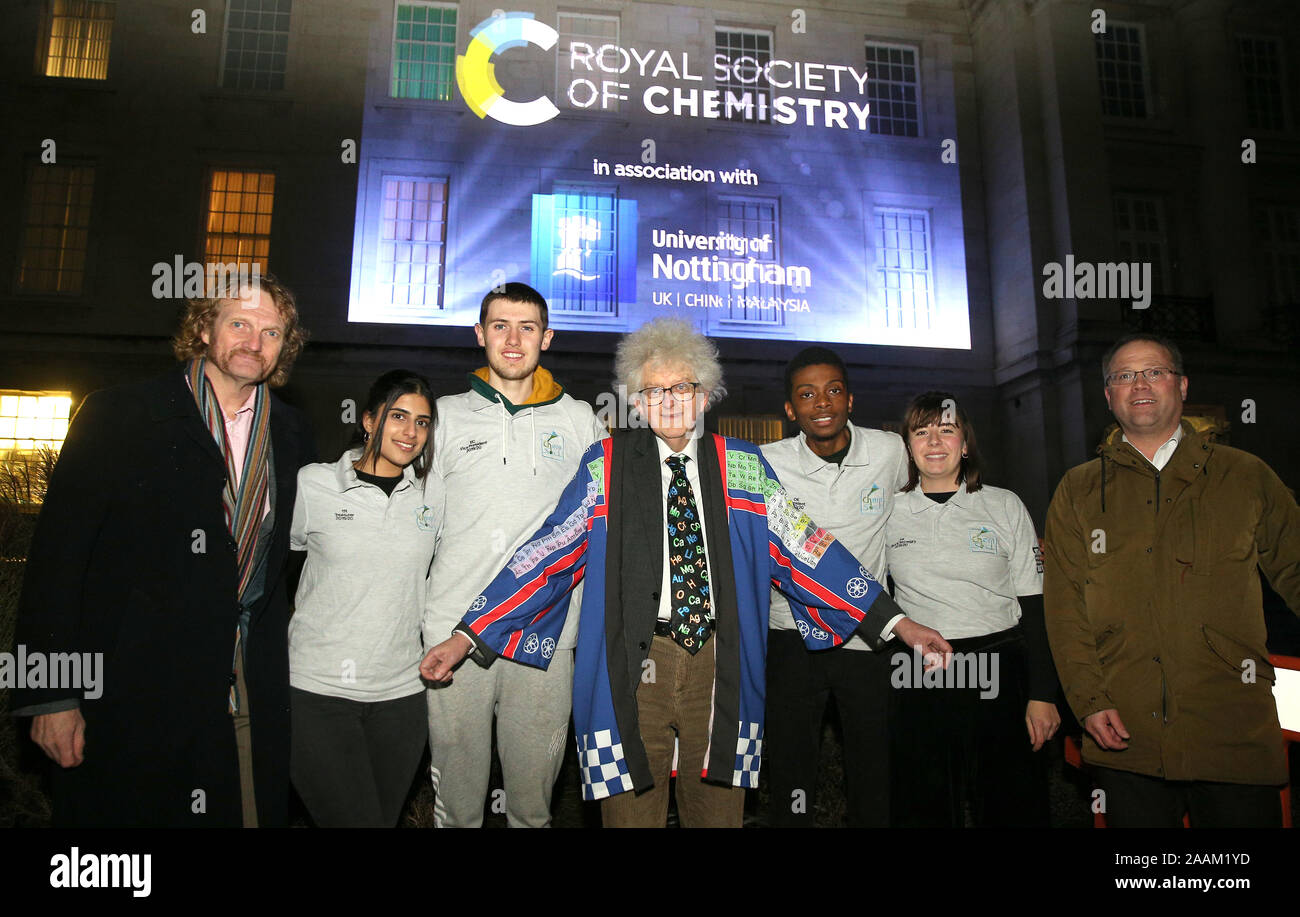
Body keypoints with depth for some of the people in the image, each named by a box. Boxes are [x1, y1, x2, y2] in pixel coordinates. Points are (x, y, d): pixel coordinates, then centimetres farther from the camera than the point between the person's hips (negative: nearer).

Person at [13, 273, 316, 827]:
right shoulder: (118, 416, -5)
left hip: (253, 699, 4)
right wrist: (50, 695, -10)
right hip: (131, 697, -3)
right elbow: (57, 556, -8)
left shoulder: (292, 434, 7)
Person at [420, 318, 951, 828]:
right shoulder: (608, 466, 2)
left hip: (718, 666, 2)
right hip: (634, 666, -1)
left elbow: (801, 546, 3)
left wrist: (896, 623, -2)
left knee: (718, 814, 15)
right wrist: (465, 637, -10)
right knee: (631, 814, 10)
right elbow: (548, 553, -3)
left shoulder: (741, 466, 6)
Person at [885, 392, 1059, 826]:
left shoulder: (1005, 506, 3)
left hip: (999, 679, 0)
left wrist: (1042, 695, -2)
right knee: (923, 812, 10)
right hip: (917, 685, 1)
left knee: (1012, 810, 6)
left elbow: (1034, 606, 2)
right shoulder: (889, 513, 4)